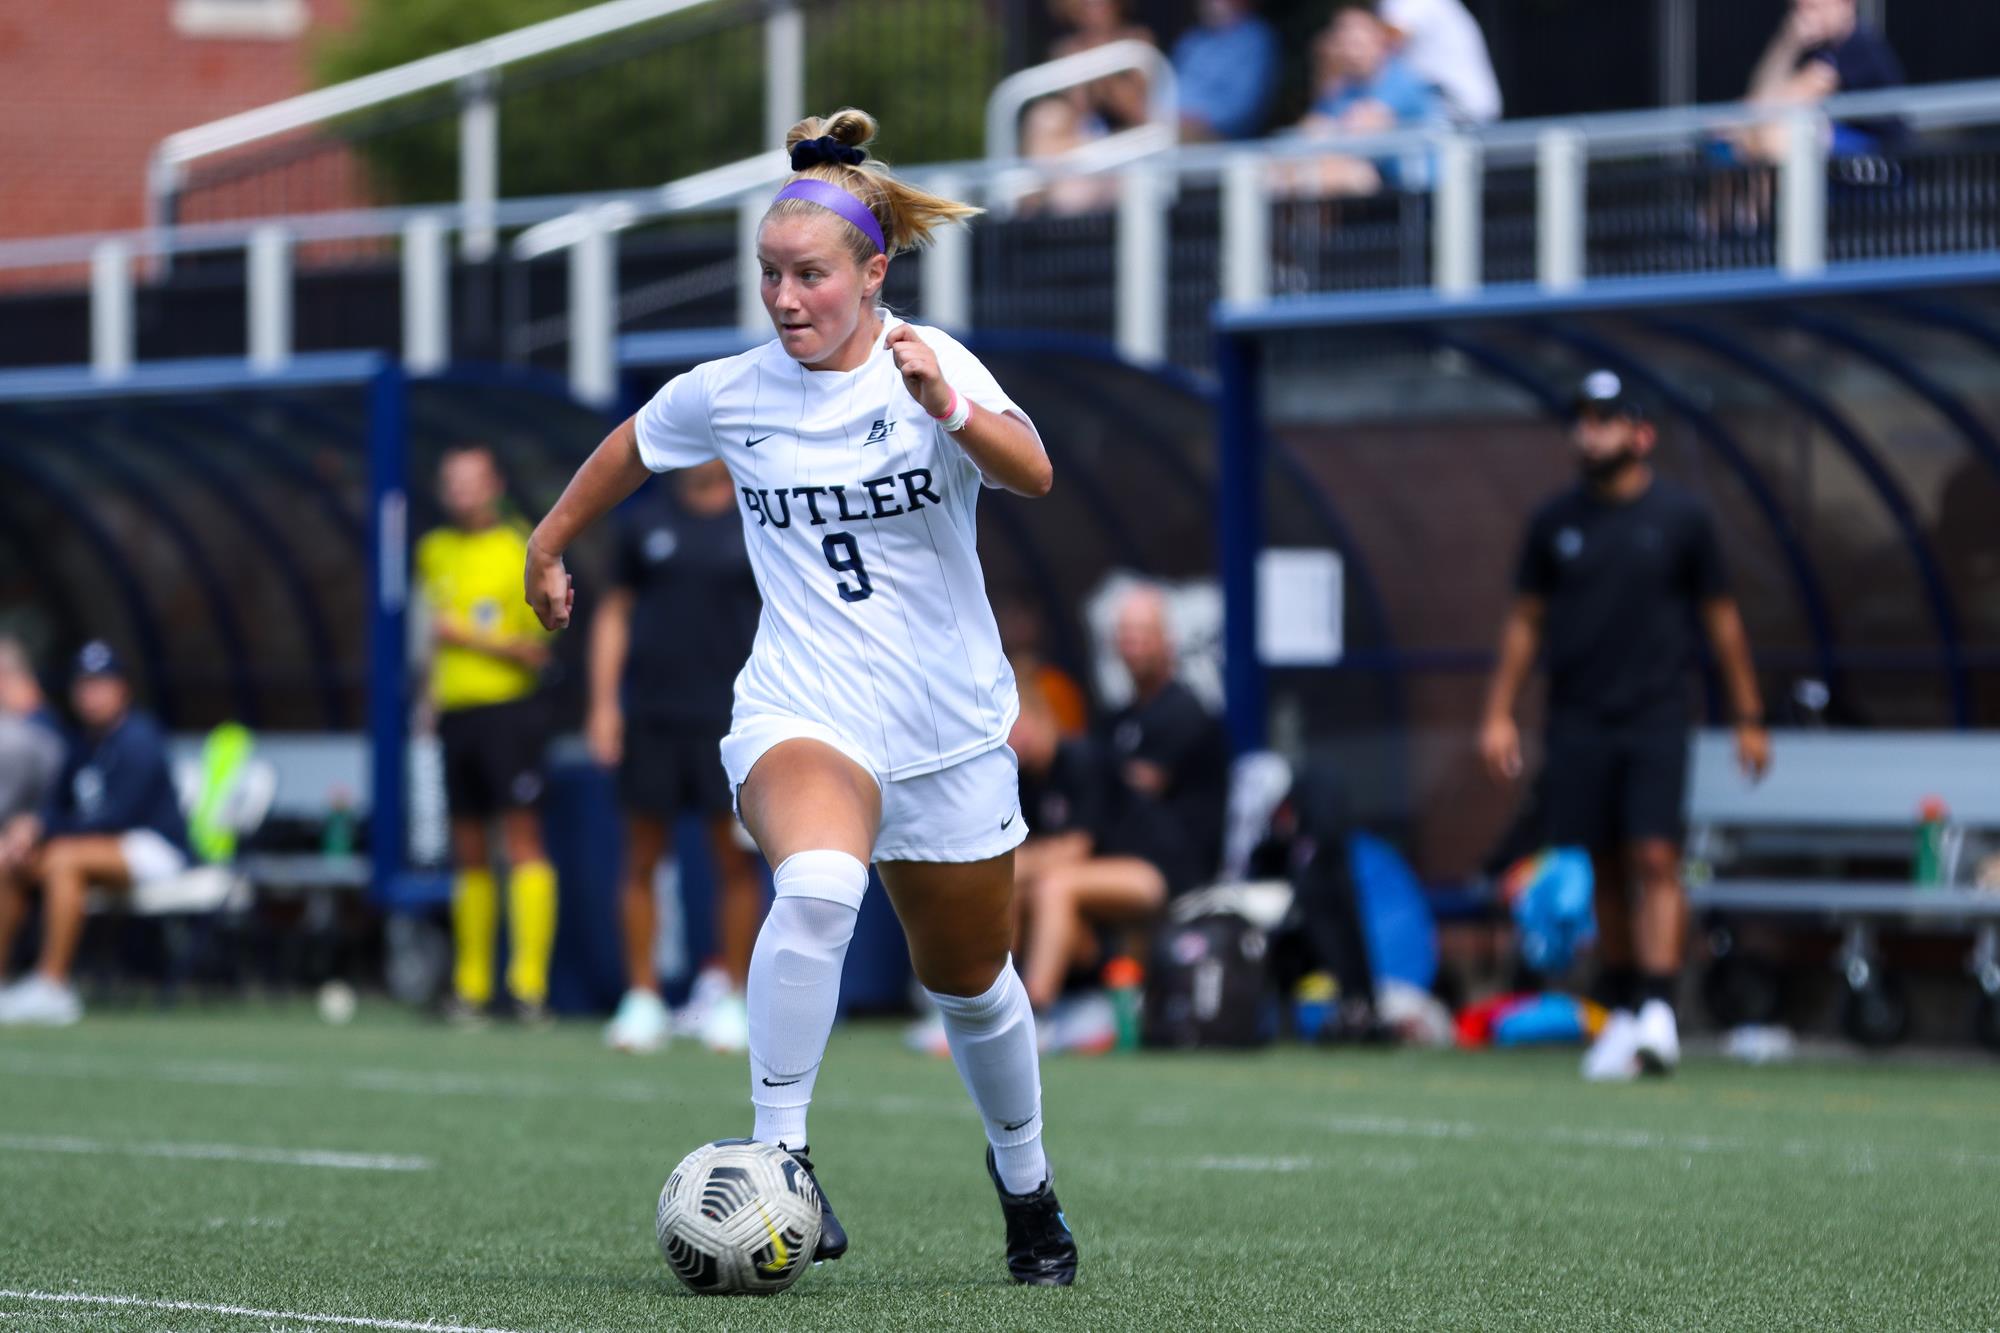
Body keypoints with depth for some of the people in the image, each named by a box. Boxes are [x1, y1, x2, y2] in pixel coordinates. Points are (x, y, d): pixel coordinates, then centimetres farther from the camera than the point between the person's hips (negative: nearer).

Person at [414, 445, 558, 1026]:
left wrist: (470, 636, -13)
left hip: (508, 710, -6)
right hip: (455, 712, 6)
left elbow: (536, 650, -7)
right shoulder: (434, 551, 14)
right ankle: (471, 984, 11)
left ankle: (530, 983, -13)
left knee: (522, 841, -10)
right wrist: (429, 695, 20)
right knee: (469, 852, 7)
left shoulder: (521, 551, -3)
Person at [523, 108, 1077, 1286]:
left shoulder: (930, 364, -9)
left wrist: (948, 407, -44)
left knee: (971, 986, 15)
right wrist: (549, 548, 28)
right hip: (802, 713, -1)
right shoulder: (728, 394, -3)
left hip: (950, 728, 1)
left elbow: (1033, 476, -27)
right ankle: (779, 1154, -27)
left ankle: (1026, 1184, 42)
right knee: (819, 886, -34)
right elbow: (632, 448, 19)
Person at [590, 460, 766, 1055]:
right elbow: (614, 612, 12)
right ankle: (642, 1000, 10)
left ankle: (728, 994, 10)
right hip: (649, 713, 1)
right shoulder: (643, 519, 8)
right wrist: (603, 703, 4)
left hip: (732, 716, -1)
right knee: (642, 859, 3)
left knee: (735, 858, -2)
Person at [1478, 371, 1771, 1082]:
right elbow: (1525, 620, 13)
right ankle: (1620, 1012, 12)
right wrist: (1499, 712, 6)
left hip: (1656, 718, -2)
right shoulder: (1555, 521, 7)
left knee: (1655, 860, -13)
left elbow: (1721, 617, 6)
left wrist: (1748, 717, 5)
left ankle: (1657, 1010, -18)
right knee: (1604, 868, 3)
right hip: (1577, 722, 3)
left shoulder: (1681, 517, 1)